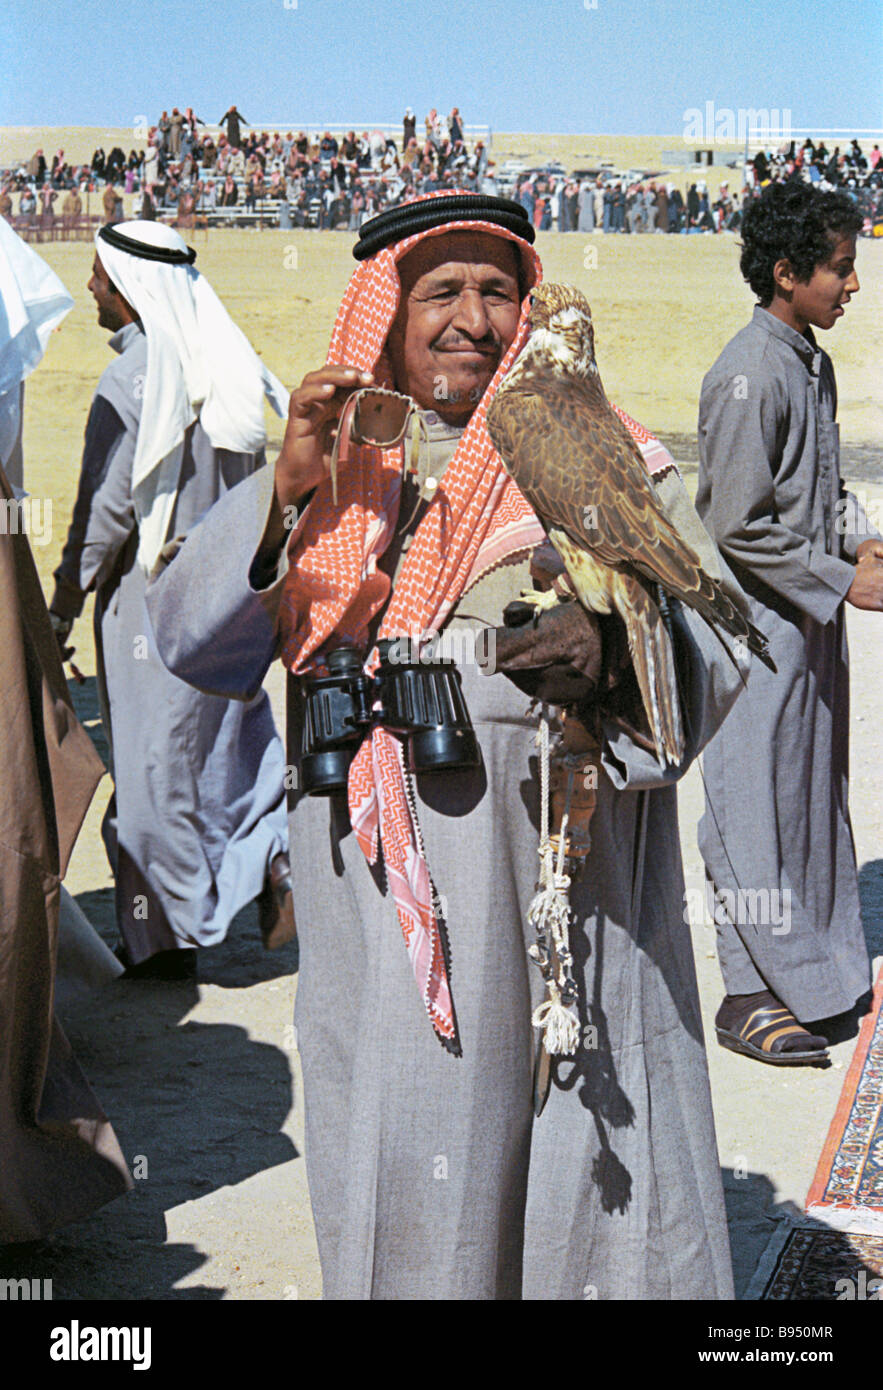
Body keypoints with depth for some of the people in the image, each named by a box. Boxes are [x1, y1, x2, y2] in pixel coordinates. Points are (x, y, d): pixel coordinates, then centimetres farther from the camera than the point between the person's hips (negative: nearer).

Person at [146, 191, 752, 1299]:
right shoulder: (326, 475, 12)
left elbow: (714, 645, -4)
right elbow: (188, 637, 0)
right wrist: (285, 488, -14)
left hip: (558, 895, -1)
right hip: (379, 908, 2)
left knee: (586, 1177, 1)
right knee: (405, 1177, 7)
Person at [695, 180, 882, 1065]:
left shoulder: (812, 361, 12)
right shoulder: (749, 376, -18)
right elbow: (738, 526, -20)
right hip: (761, 622, -9)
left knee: (811, 787, 17)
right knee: (756, 804, -2)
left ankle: (810, 960, 31)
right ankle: (751, 997, 8)